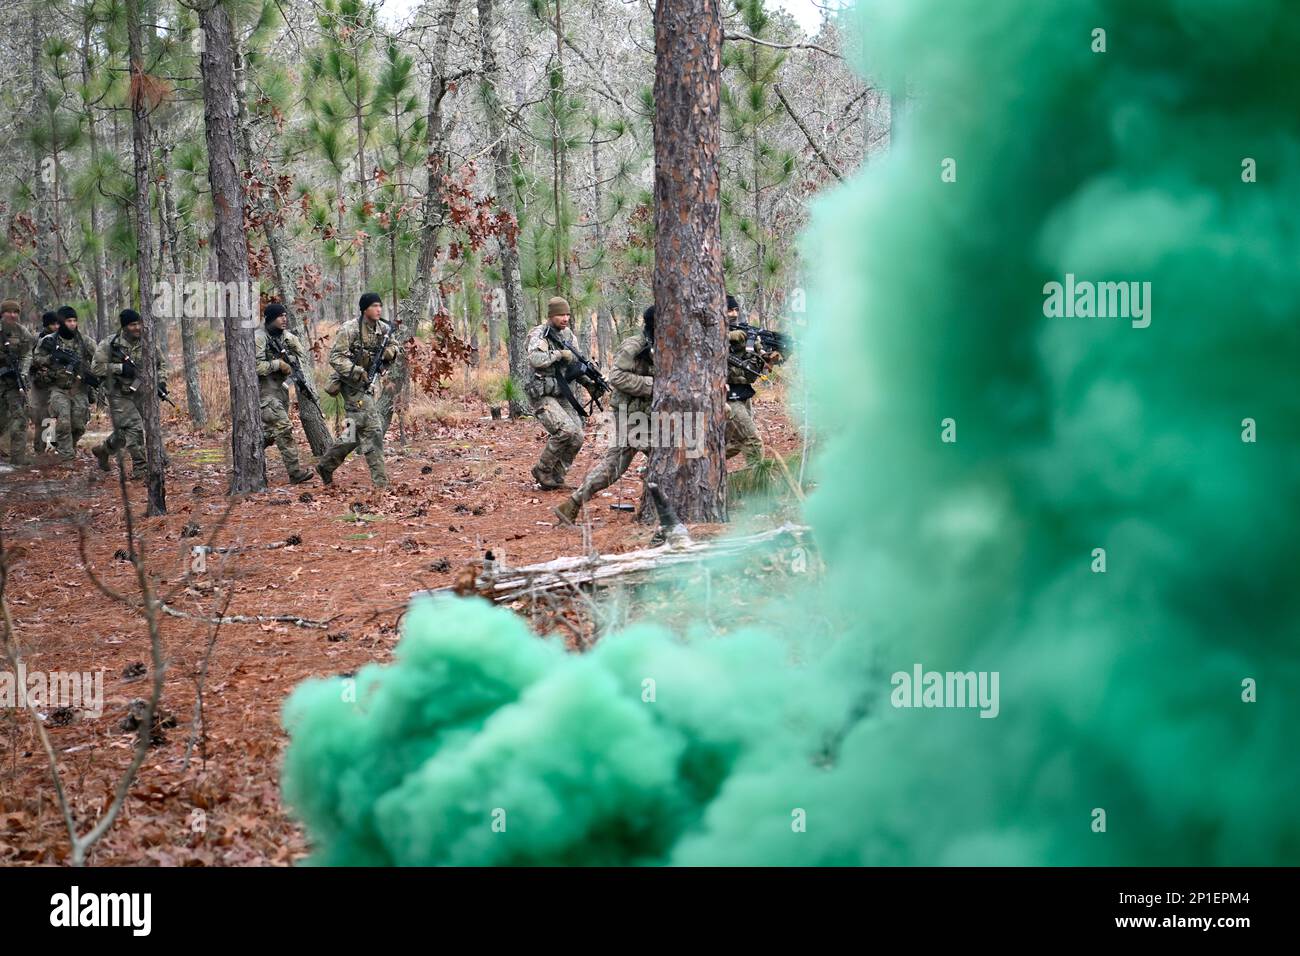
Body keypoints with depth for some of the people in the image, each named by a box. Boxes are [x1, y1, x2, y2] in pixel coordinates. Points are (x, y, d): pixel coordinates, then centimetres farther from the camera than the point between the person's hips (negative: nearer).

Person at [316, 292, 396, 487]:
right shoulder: (350, 330, -15)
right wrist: (357, 372, -26)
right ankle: (380, 482, -11)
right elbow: (335, 357, -17)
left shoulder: (384, 329, 4)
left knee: (356, 431, 14)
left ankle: (326, 465, 28)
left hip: (366, 384, 8)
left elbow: (393, 348, 19)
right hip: (351, 383, -8)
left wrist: (390, 352, -5)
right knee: (372, 429, -12)